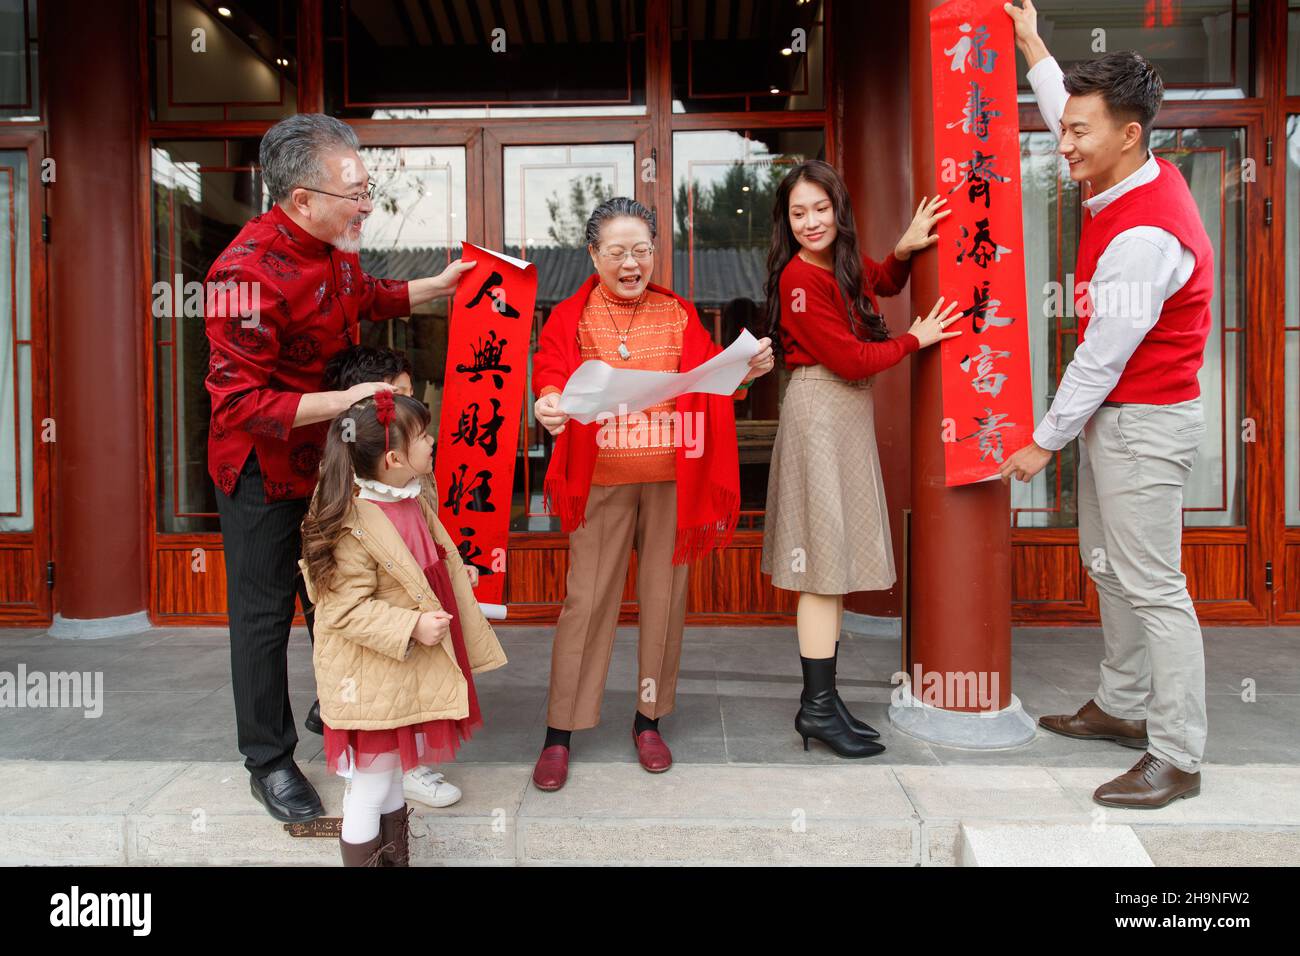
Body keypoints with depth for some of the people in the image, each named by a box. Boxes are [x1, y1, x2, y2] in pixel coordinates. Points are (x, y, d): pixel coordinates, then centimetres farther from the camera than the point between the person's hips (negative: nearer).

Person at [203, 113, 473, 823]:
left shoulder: (334, 248, -1)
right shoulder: (249, 272, -29)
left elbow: (367, 298, 22)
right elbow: (238, 402, -31)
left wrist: (439, 285, 14)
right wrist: (341, 401, -37)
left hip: (325, 455, 8)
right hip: (262, 468, -8)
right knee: (265, 612, 7)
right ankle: (268, 762, 26)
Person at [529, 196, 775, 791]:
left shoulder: (678, 314, 9)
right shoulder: (572, 317, 4)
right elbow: (551, 370, -9)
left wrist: (745, 373, -19)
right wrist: (550, 402, -31)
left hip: (671, 476, 2)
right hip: (602, 479, -2)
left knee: (664, 597, 8)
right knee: (586, 599, 1)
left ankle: (649, 720, 26)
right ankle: (559, 733, 14)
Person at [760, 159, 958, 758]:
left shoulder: (843, 265, 12)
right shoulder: (799, 276, -14)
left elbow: (881, 283, 32)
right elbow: (850, 359, -15)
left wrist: (904, 248, 11)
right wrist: (914, 340, -1)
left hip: (850, 414, 9)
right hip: (821, 411, -9)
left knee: (837, 563, 9)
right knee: (824, 562, -7)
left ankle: (822, 699, 17)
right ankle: (818, 709, 1)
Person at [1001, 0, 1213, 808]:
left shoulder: (1146, 234, -24)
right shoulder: (1136, 176, 6)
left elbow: (1103, 356, -21)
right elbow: (1071, 114, 27)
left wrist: (1045, 442, -12)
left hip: (1143, 424, -10)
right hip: (1113, 417, 10)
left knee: (1153, 587, -4)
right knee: (1109, 568, 18)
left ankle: (1177, 760, 9)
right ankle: (1124, 707, 34)